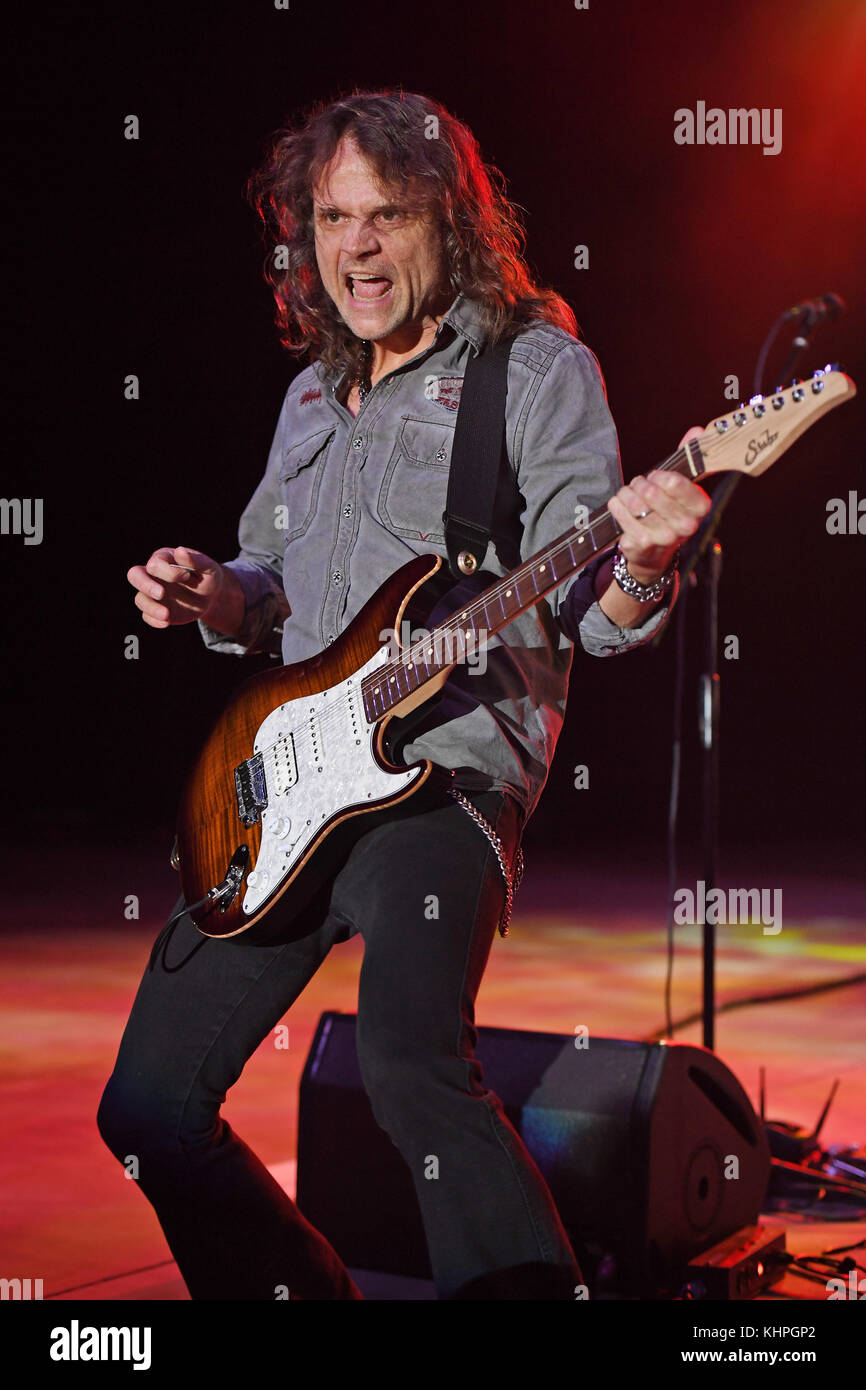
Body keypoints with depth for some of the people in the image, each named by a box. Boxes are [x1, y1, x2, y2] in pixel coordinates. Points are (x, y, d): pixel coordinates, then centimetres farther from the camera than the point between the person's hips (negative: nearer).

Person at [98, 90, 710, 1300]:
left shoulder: (538, 369, -1)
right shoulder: (312, 396, 18)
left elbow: (589, 610, -10)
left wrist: (640, 569, -33)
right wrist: (218, 599, 3)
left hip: (446, 767, -7)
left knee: (408, 1057, -34)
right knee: (147, 1106, 9)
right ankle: (306, 1293, 26)